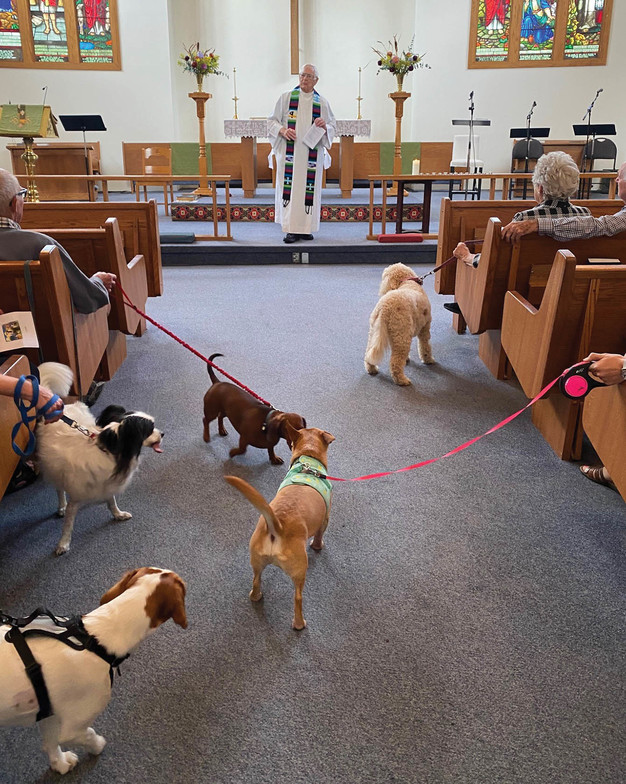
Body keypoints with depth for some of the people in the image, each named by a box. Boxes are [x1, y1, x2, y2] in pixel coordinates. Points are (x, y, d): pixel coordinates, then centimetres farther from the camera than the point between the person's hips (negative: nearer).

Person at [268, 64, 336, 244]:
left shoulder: (322, 102, 11)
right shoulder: (286, 97, 7)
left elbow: (332, 126, 13)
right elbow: (272, 121, 7)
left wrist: (324, 126, -10)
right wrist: (282, 130, -13)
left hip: (312, 154, 1)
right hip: (289, 153, -1)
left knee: (309, 188, 0)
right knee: (290, 187, -6)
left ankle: (306, 227, 8)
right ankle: (291, 229, -5)